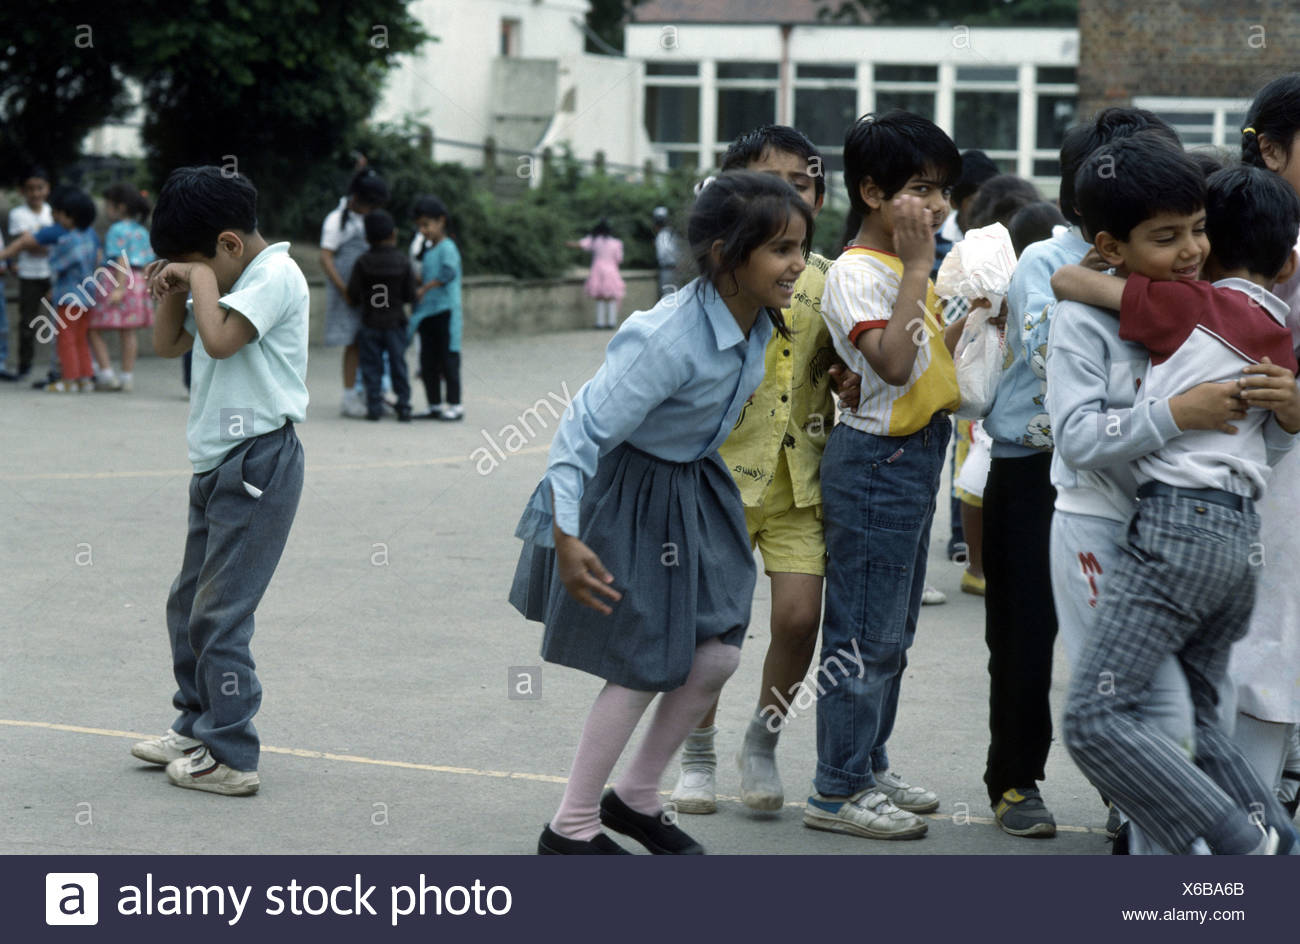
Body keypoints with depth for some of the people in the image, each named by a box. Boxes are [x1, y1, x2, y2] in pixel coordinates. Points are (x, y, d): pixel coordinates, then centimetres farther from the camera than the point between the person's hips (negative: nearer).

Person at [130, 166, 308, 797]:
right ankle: (196, 727, 27)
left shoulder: (275, 275, -12)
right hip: (219, 464, 10)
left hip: (257, 463, -10)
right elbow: (167, 344, 21)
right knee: (187, 604, 16)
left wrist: (199, 275, -12)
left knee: (219, 614, -9)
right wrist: (173, 288, 5)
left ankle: (230, 757, -4)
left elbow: (219, 338, -26)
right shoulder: (230, 284, 16)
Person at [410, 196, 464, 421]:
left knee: (448, 359, -5)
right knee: (428, 361, 9)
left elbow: (449, 272, -26)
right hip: (427, 313, 9)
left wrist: (425, 288, -21)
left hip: (445, 311, -9)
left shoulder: (447, 248, -10)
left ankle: (455, 405, 0)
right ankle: (435, 405, 16)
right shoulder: (428, 250, 17)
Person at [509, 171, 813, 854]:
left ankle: (635, 797, 27)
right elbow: (582, 430, -30)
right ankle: (570, 828, 19)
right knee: (644, 669, 1)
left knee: (717, 656, 5)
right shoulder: (668, 339, -32)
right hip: (630, 498, -8)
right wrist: (564, 536, -32)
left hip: (697, 490, 8)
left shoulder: (758, 320, -9)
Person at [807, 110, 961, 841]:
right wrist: (917, 267, -24)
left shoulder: (910, 269, 14)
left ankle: (871, 767, 28)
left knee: (894, 630, 17)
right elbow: (893, 363, -28)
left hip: (919, 454, 10)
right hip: (875, 458, -10)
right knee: (865, 634, -5)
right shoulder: (857, 272, -16)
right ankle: (838, 793, 2)